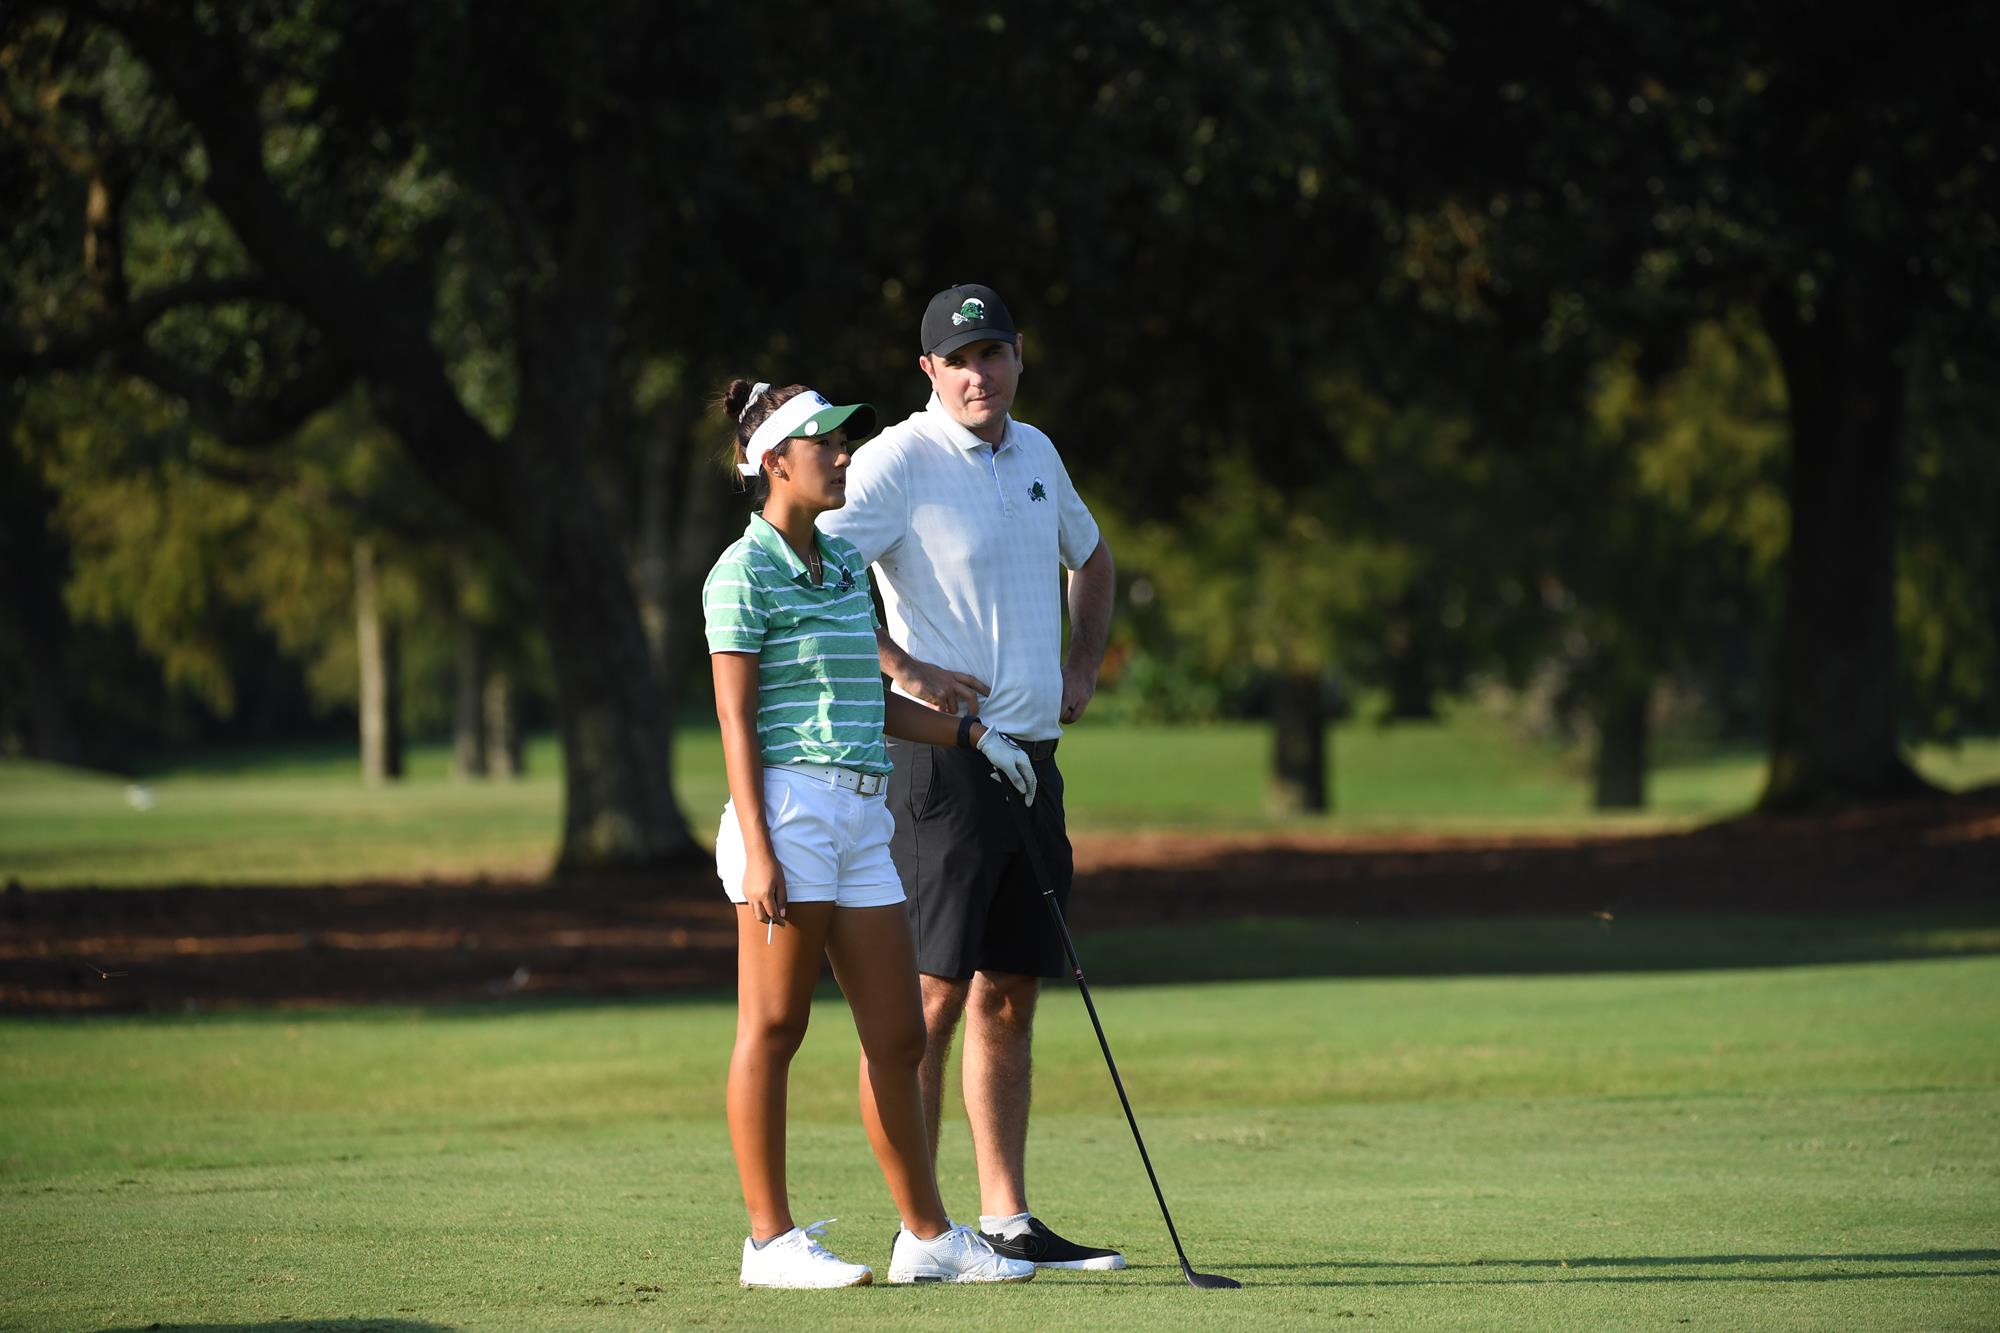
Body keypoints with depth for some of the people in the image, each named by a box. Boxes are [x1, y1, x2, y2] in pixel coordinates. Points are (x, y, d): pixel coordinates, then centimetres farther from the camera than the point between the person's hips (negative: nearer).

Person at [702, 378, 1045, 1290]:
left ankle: (928, 1237, 12)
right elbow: (735, 719, -10)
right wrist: (757, 851, -16)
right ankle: (771, 1240, 1)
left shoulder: (844, 565, 18)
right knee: (772, 1029, -3)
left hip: (861, 818, 8)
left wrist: (972, 734, 18)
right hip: (791, 805, -8)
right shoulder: (744, 573, -6)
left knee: (897, 1036, 7)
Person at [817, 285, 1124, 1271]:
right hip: (943, 755, -7)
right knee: (933, 992, -8)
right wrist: (906, 671, -18)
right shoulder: (900, 460, -10)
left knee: (1010, 993, 9)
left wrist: (1083, 667, 19)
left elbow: (1089, 558, 32)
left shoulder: (1036, 454, 14)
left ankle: (1007, 1220, 13)